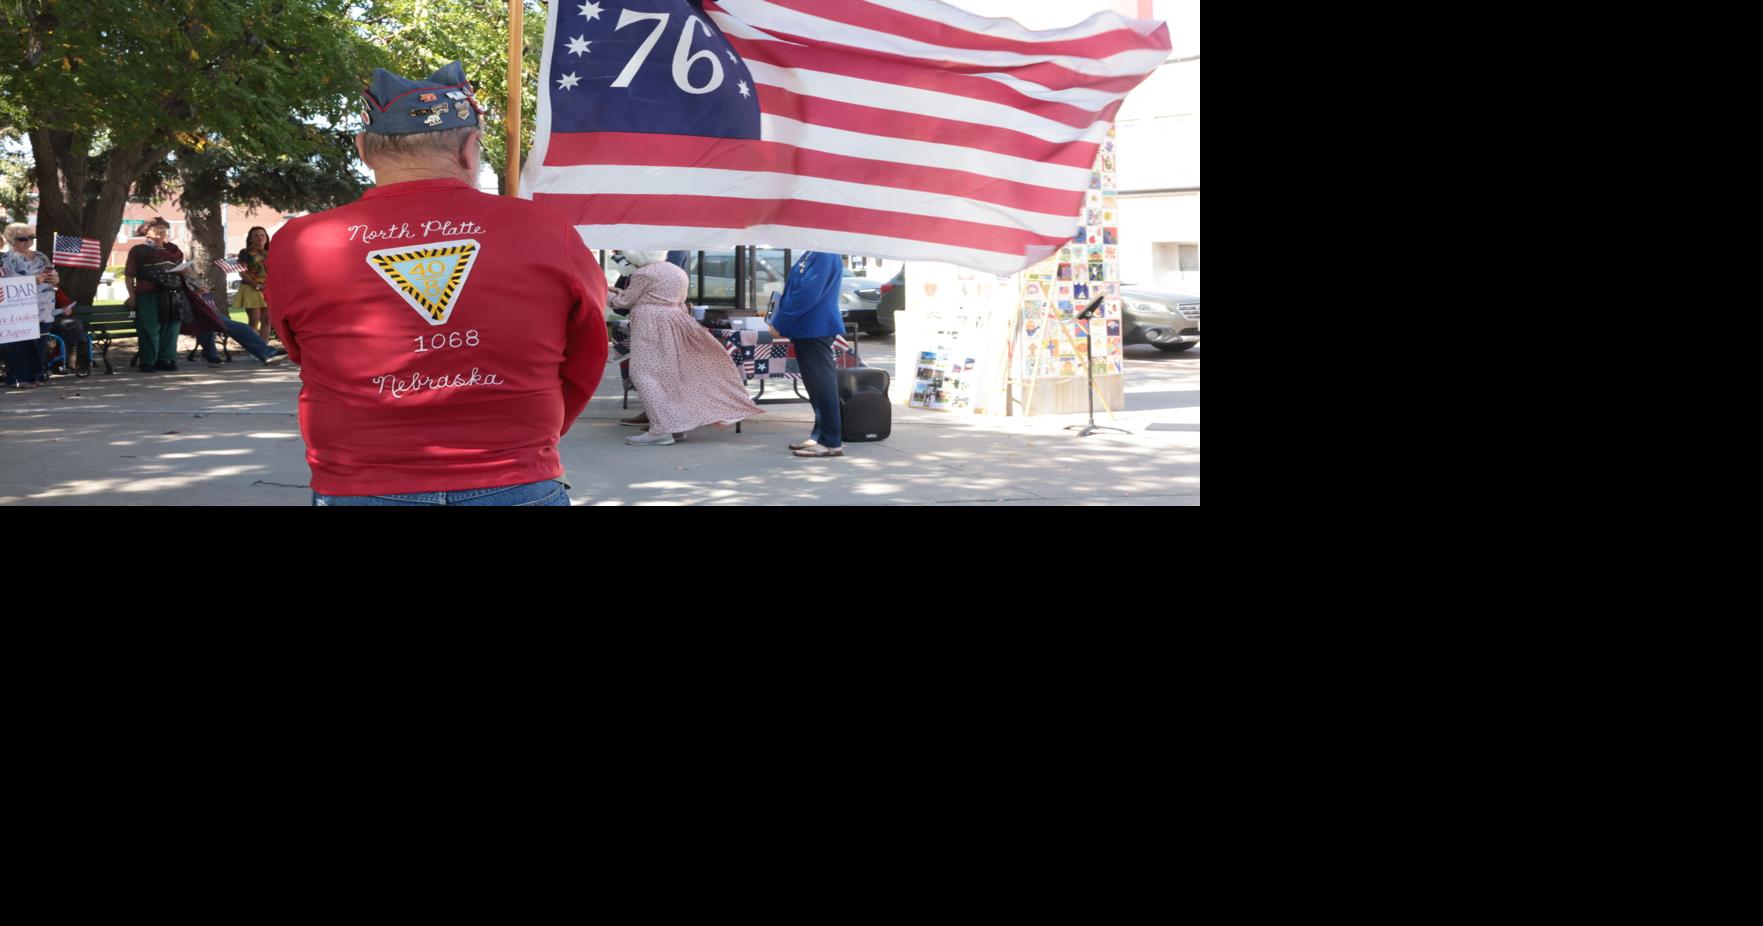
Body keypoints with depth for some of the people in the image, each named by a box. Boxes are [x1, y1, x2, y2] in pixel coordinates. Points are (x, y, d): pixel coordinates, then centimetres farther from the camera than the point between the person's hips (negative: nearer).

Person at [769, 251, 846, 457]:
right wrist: (781, 321, 13)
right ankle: (821, 436, 22)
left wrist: (779, 324, -15)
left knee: (822, 385, -6)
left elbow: (806, 294, -22)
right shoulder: (813, 254, 12)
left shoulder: (824, 255, -19)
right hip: (806, 330, 10)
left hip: (815, 330, -10)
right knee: (817, 385, 14)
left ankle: (831, 442, -2)